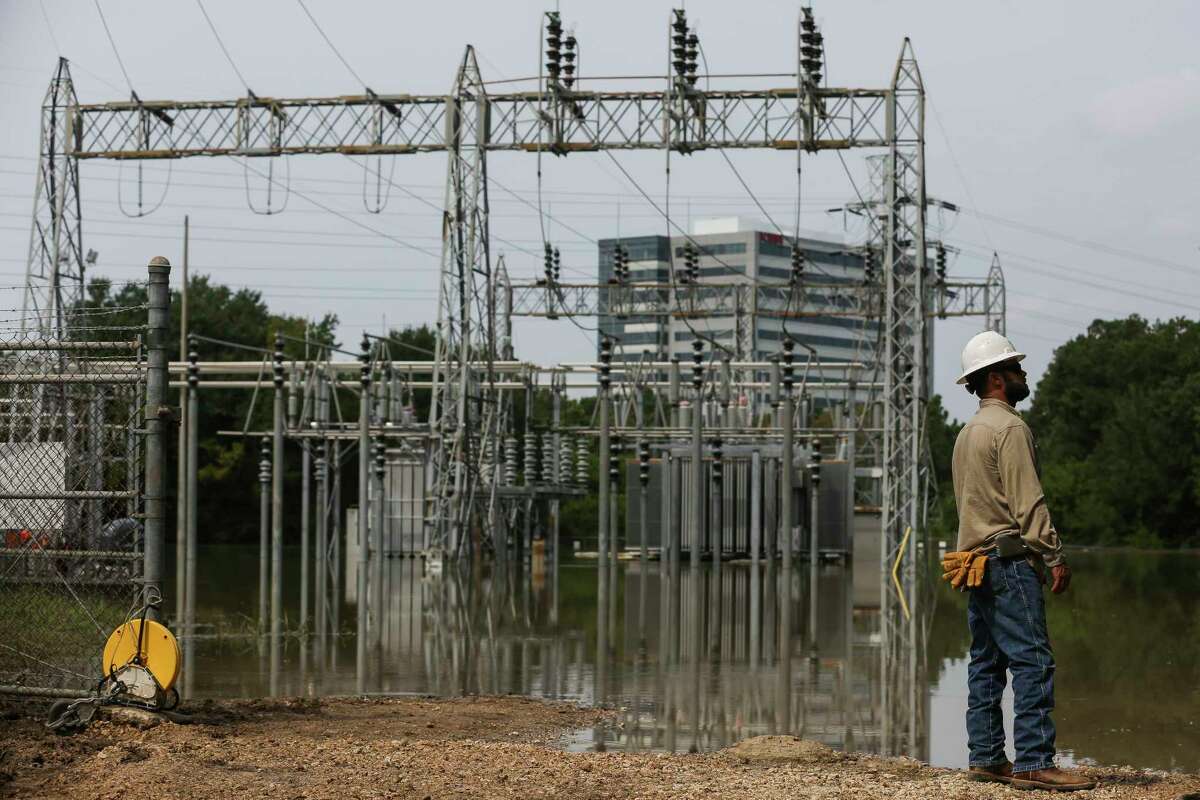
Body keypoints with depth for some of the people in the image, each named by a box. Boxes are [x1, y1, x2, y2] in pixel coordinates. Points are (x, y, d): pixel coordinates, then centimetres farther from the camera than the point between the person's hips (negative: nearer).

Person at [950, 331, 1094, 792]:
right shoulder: (1010, 428, -10)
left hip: (977, 559, 10)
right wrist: (1055, 556, -15)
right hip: (1010, 559, -10)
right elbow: (1027, 502, -16)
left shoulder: (967, 433, 19)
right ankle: (1033, 763, -15)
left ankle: (985, 757, 11)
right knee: (1033, 662, -12)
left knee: (986, 663, 10)